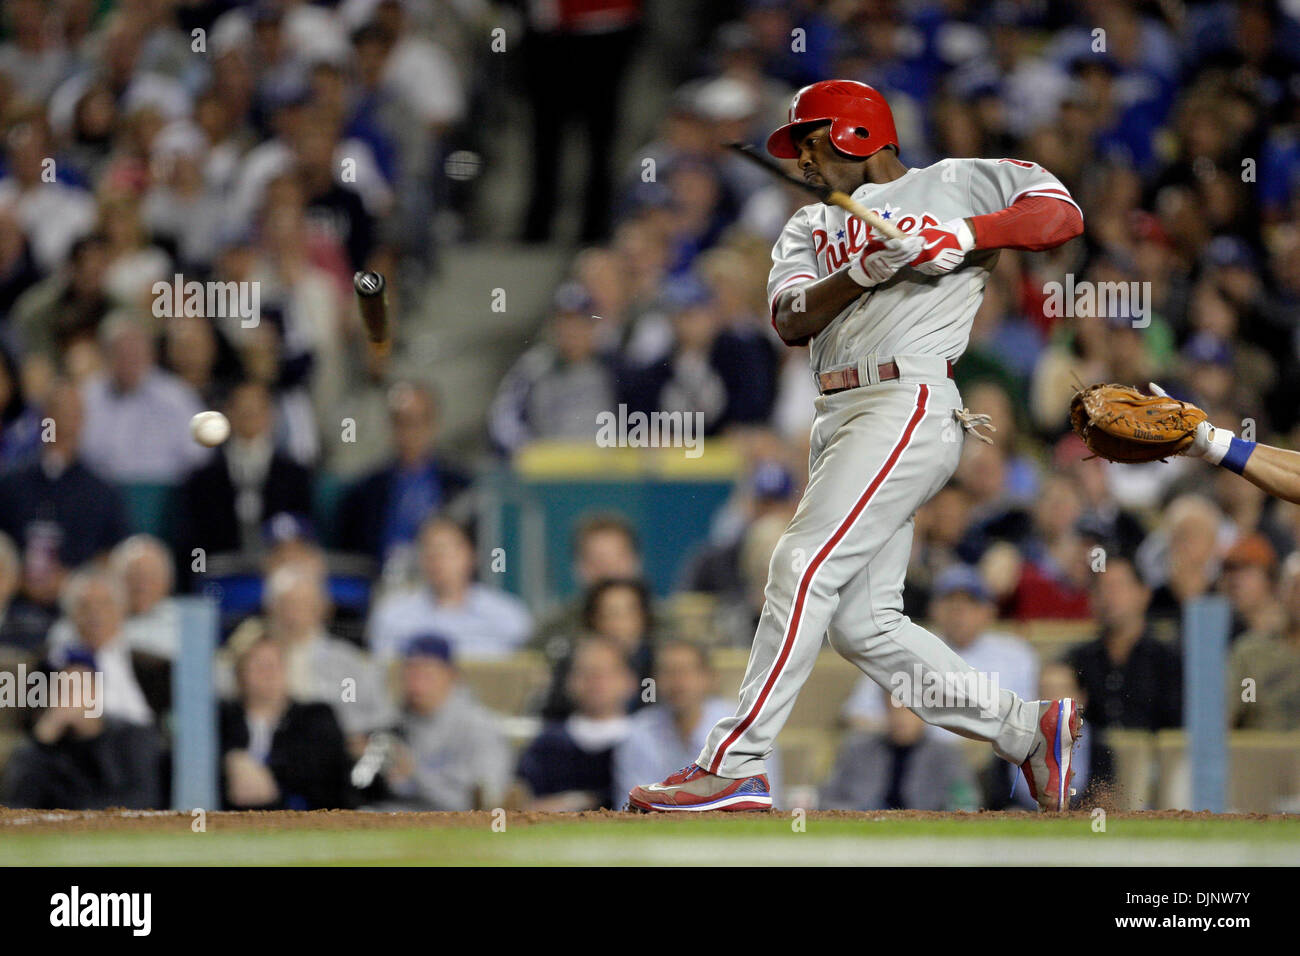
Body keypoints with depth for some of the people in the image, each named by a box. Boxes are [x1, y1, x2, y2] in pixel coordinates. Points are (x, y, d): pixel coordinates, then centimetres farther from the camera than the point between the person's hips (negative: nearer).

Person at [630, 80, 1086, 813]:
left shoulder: (956, 185, 9)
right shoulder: (812, 227, 26)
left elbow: (1063, 214, -3)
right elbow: (791, 321, 8)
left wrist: (965, 235, -13)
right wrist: (864, 270, -9)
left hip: (910, 402, -8)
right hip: (842, 419, 8)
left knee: (805, 567, -18)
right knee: (862, 621, 0)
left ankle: (735, 766, -21)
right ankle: (1027, 730, 7)